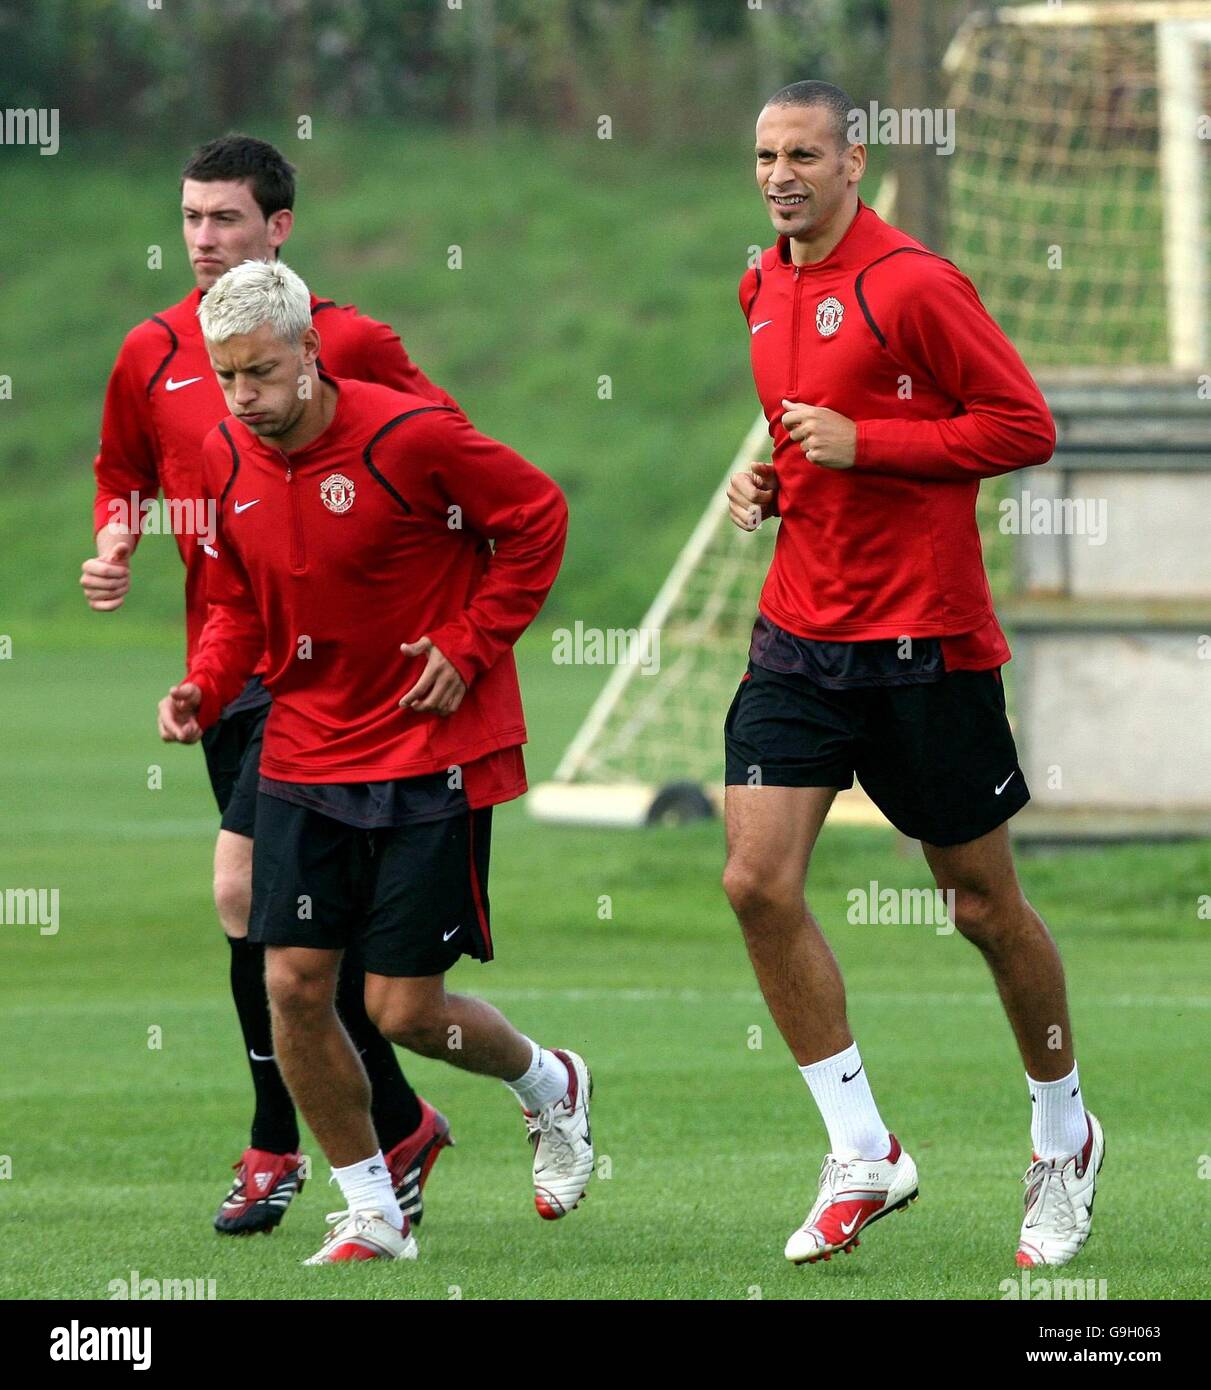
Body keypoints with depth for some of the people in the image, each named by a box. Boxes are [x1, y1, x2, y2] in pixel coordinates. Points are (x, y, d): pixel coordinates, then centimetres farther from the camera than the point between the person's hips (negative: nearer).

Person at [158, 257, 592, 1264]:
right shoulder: (229, 461, 1)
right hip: (304, 757, 5)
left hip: (431, 755, -5)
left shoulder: (408, 436, -17)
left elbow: (538, 517, -6)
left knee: (405, 1009, -5)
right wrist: (203, 688, -3)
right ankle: (371, 1212, 12)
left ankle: (551, 1086, 27)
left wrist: (469, 648, -11)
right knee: (294, 984, -4)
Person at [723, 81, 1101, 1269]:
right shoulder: (765, 291, 11)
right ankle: (862, 1157, 0)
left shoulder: (912, 286, -13)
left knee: (983, 903, 5)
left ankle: (1064, 1139, 26)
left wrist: (861, 443, -18)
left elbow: (1024, 424, -14)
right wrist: (770, 482, 6)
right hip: (799, 634, 6)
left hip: (921, 638, -6)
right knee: (759, 881, -9)